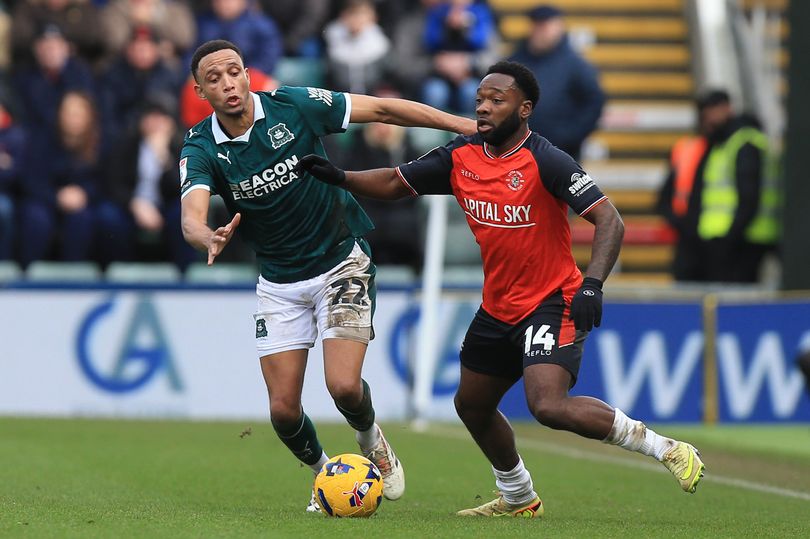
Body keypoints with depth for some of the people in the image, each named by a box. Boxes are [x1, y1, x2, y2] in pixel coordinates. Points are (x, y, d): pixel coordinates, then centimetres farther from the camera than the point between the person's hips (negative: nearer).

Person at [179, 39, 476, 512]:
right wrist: (210, 239, -53)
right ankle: (323, 473, 28)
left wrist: (466, 126, -11)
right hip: (280, 283, 2)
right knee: (284, 409, -4)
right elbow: (192, 215, -28)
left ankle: (371, 439, 17)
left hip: (342, 260, -2)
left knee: (344, 386, -18)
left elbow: (383, 110, -7)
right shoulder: (201, 149, -11)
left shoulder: (293, 106, -14)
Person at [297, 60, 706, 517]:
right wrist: (340, 178, -6)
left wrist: (592, 284, -37)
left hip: (552, 304, -8)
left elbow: (609, 221, -23)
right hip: (498, 306, 8)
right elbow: (395, 183, 10)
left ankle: (666, 449, -13)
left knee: (549, 406, -27)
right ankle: (519, 498, 44)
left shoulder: (546, 162, -20)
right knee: (472, 406, 20)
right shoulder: (461, 157, 0)